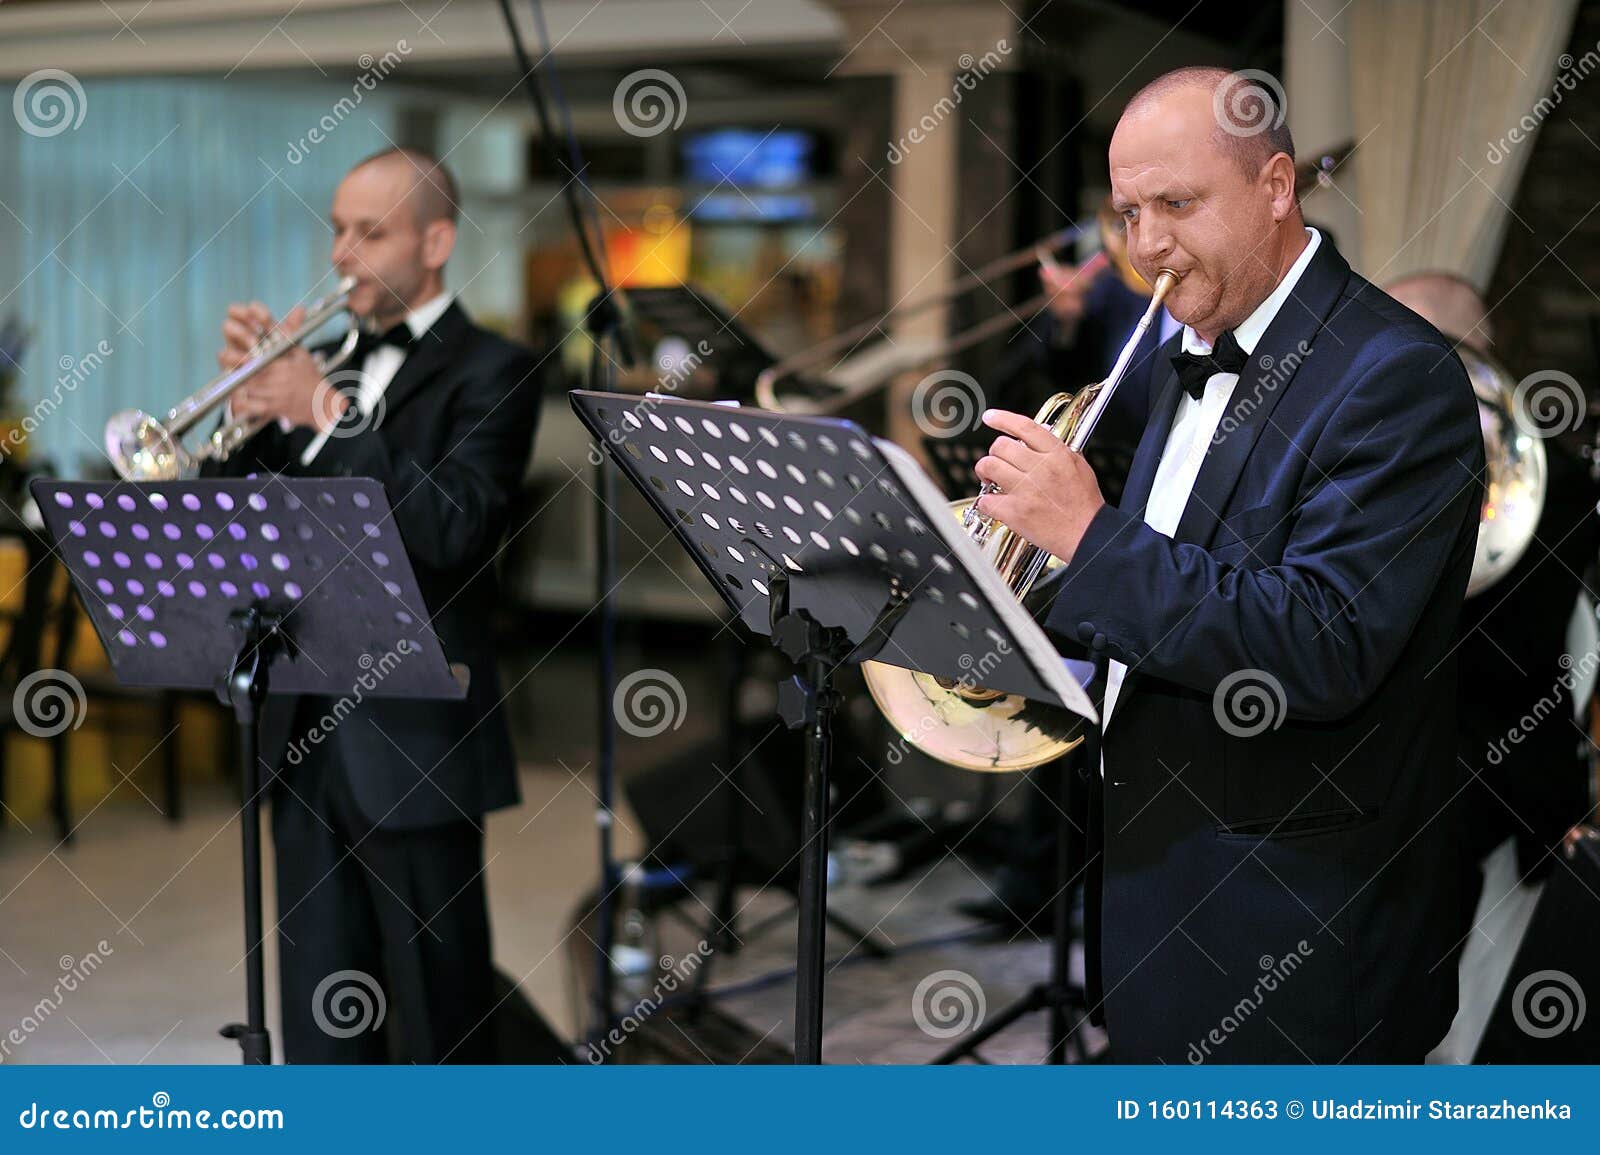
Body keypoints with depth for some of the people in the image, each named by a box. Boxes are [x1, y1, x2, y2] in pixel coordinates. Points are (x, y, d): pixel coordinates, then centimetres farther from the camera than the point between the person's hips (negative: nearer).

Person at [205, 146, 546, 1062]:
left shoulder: (492, 371, -4)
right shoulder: (333, 365, 15)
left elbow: (455, 533, -20)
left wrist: (326, 415, -22)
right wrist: (251, 398, -4)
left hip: (415, 741, -6)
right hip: (308, 734, 6)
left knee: (439, 1012, 2)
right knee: (322, 1010, 12)